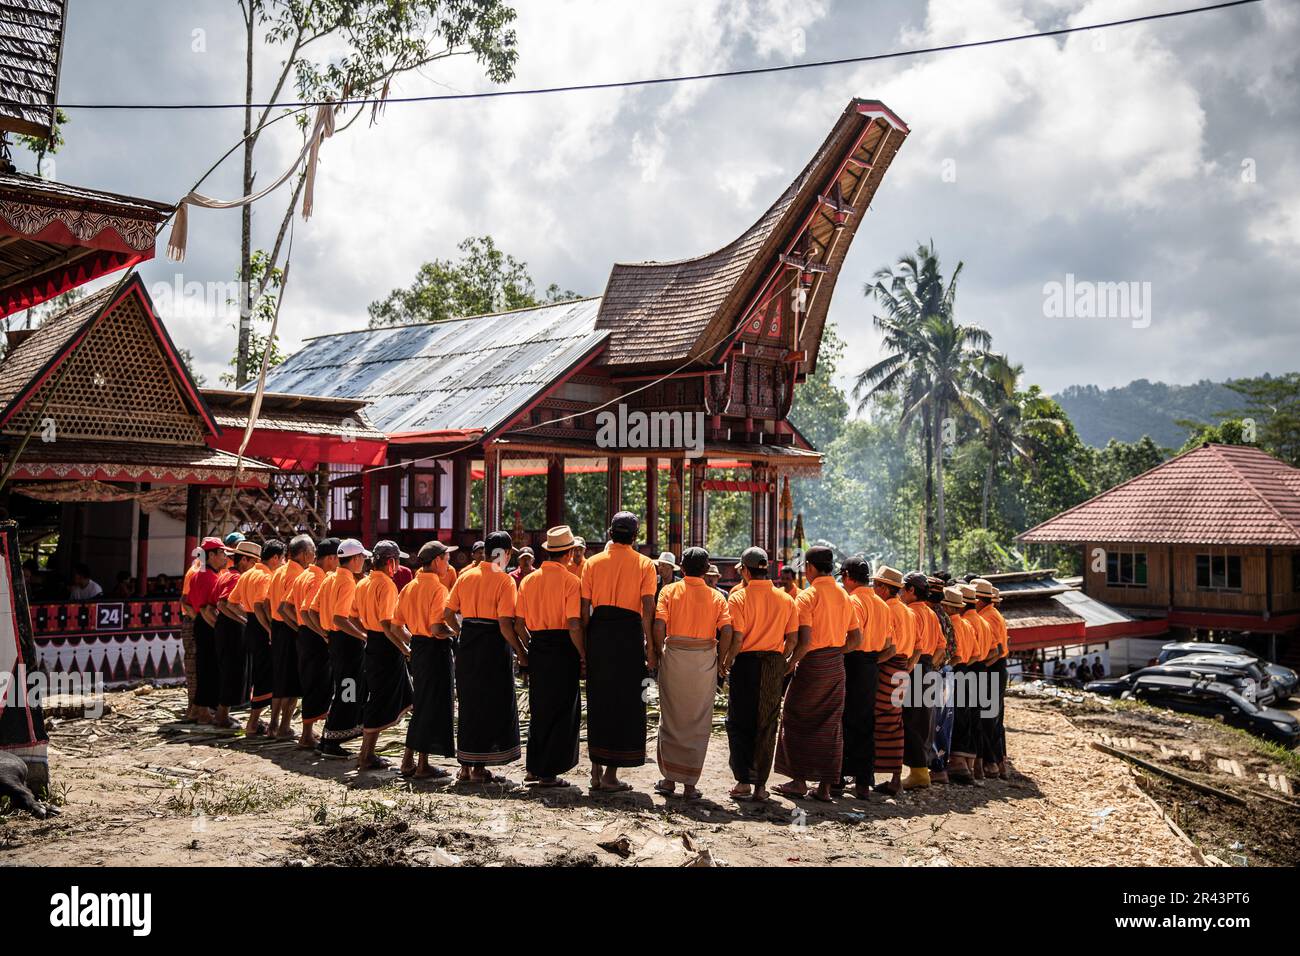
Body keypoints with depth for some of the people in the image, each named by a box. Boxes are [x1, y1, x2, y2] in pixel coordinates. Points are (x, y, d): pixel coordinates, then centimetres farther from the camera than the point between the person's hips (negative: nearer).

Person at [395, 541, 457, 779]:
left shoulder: (409, 587, 8)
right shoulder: (438, 588, -16)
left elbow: (396, 625, 8)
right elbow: (437, 629, -24)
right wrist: (454, 632, -6)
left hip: (417, 647, 8)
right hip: (435, 650, -8)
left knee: (420, 704, 18)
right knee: (433, 705, 2)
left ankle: (408, 761, 22)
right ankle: (423, 766, 9)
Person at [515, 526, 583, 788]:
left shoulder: (528, 580, 6)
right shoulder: (570, 581, -10)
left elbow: (519, 624, 5)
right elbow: (574, 625, -17)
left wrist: (531, 648, 16)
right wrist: (583, 656, -7)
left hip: (537, 648, 6)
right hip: (563, 649, -5)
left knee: (539, 709, 17)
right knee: (562, 712, 5)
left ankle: (533, 767, 24)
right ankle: (548, 772, 7)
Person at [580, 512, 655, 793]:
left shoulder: (592, 563, 8)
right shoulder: (644, 564, 1)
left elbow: (584, 609, 2)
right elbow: (648, 609, -8)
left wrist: (584, 644, 7)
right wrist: (649, 646, -5)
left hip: (598, 632, 3)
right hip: (629, 634, -3)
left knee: (598, 701, 14)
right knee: (625, 703, 5)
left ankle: (596, 772, 19)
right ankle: (610, 775, 7)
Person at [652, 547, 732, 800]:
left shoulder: (669, 591, 0)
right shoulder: (716, 596, 4)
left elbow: (658, 626, -11)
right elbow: (727, 632, -7)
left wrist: (660, 655, 2)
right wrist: (718, 660, 4)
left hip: (674, 657, 0)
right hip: (705, 661, 1)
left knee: (671, 719, 11)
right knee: (698, 723, 8)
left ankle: (669, 779, 14)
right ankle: (690, 784, 9)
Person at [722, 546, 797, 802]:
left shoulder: (738, 597, -9)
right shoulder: (786, 599, 4)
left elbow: (736, 639, -15)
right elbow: (793, 639, 2)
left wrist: (726, 663, -1)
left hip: (746, 663, -3)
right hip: (774, 666, 3)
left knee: (739, 724, 8)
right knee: (767, 726, 10)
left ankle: (743, 781, 2)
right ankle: (760, 785, 12)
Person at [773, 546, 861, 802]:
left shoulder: (808, 595, -12)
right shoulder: (844, 596, 9)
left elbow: (804, 639, -20)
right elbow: (856, 639, 9)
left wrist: (791, 663, -7)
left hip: (812, 664, -6)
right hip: (837, 666, 6)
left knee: (797, 721, 7)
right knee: (830, 725, 9)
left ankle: (799, 780, 8)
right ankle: (825, 787, 11)